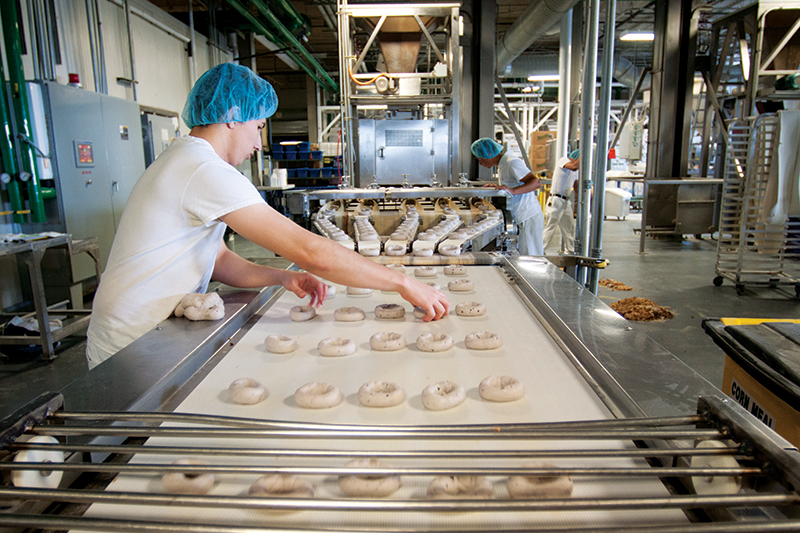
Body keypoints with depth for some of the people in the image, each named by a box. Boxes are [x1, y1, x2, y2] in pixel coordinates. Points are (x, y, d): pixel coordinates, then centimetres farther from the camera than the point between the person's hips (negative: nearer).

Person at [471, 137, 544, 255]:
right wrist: (497, 187, 12)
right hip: (523, 218, 10)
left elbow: (536, 182, -25)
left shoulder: (512, 163, -15)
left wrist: (512, 191, -35)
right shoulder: (502, 165, 15)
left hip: (530, 217, -10)